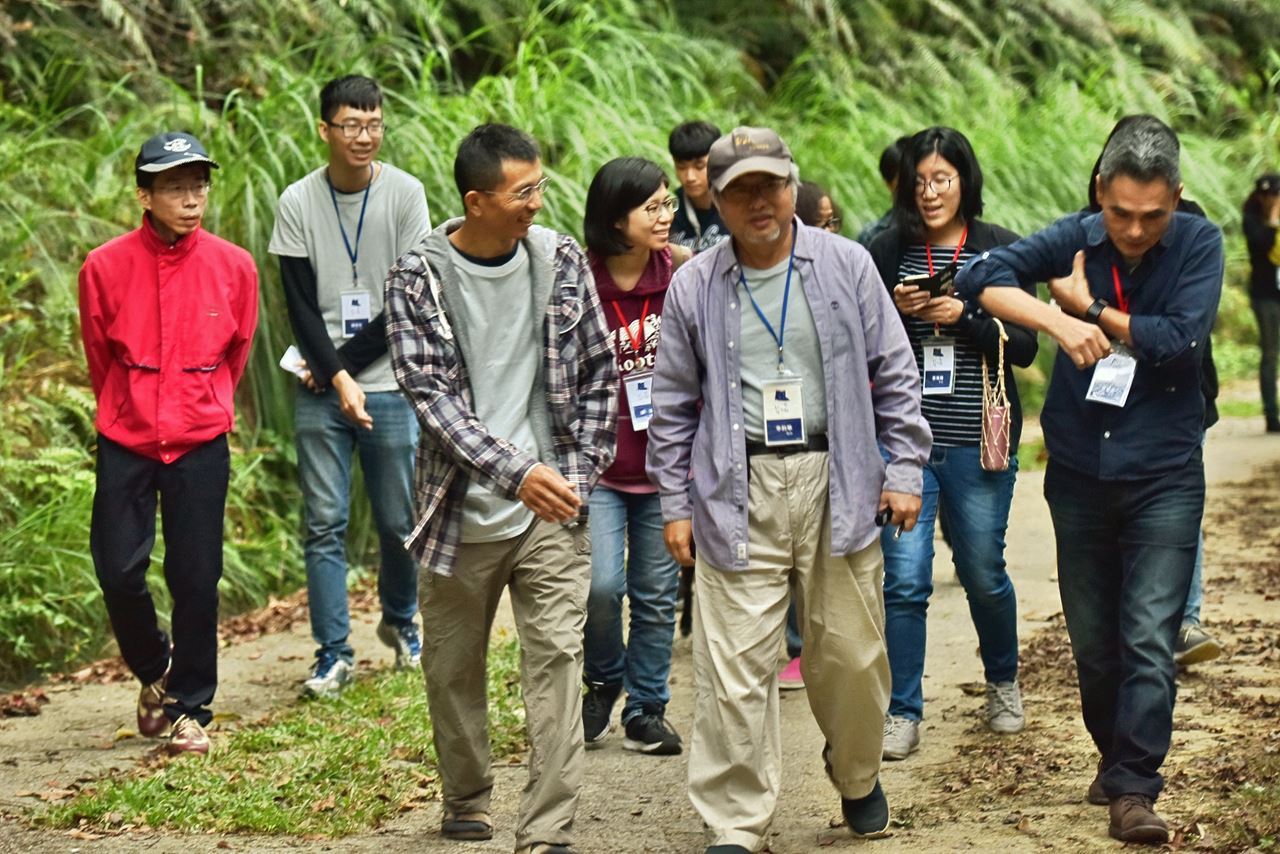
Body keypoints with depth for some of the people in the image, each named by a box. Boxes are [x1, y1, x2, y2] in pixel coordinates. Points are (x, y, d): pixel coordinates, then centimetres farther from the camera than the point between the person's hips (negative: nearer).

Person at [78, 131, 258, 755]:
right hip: (125, 444, 0)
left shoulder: (234, 267, -4)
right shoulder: (105, 268, -8)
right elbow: (99, 354, 8)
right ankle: (154, 671, 28)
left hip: (201, 446, 0)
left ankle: (190, 709, 14)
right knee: (118, 574, -1)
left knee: (195, 580, 0)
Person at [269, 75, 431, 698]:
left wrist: (346, 363, -8)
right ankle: (333, 652, 7)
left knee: (399, 520, 6)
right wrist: (338, 379, -13)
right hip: (321, 388, 0)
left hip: (389, 384, 0)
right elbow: (300, 307, -3)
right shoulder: (298, 202, 0)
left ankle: (400, 621, 31)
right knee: (324, 524, -1)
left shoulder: (405, 194, -2)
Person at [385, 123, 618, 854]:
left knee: (557, 660, -9)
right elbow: (431, 393, -12)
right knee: (452, 666, 12)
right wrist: (514, 472, -20)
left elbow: (598, 373, 8)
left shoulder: (561, 261, 2)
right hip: (463, 510, 0)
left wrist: (578, 474, 0)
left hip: (552, 506, 1)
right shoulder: (419, 278, -6)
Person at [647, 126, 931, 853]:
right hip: (739, 493, 0)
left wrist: (905, 468, 2)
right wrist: (675, 503, 7)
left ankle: (858, 778, 34)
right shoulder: (695, 287, 5)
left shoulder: (846, 266, 4)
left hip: (836, 485, 1)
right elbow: (673, 404, 10)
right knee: (737, 666, -5)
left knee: (851, 653, 7)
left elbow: (894, 374, 7)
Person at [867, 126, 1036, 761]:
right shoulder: (888, 251, 4)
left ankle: (1003, 683, 36)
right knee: (903, 578, -5)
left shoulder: (1001, 251, 2)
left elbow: (1024, 347, -2)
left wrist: (964, 317, -15)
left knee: (983, 572, 11)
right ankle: (902, 714, 4)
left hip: (977, 440, 0)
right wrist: (893, 311, -10)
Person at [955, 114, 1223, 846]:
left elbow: (1182, 340, -20)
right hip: (1079, 474, 3)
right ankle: (1115, 757, 32)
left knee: (1149, 639, -10)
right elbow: (982, 276, -13)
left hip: (1164, 476, -3)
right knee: (1092, 640, 13)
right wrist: (1058, 321, -27)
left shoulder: (1199, 244, -8)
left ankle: (1134, 789, -8)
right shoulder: (1077, 238, -3)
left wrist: (1092, 307, -13)